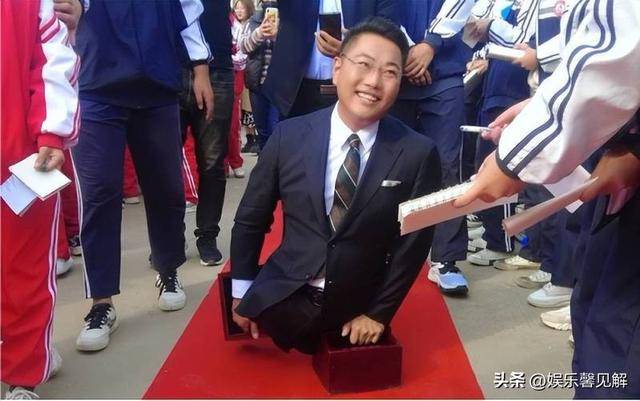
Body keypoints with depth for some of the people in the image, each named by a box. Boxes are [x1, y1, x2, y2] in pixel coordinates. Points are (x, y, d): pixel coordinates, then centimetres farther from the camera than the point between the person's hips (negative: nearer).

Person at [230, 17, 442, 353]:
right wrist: (242, 291, 3)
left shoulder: (418, 154, -15)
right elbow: (251, 218, 0)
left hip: (356, 311, 1)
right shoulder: (289, 136, -11)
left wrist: (379, 313, -5)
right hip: (284, 299, 0)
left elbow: (413, 242, -7)